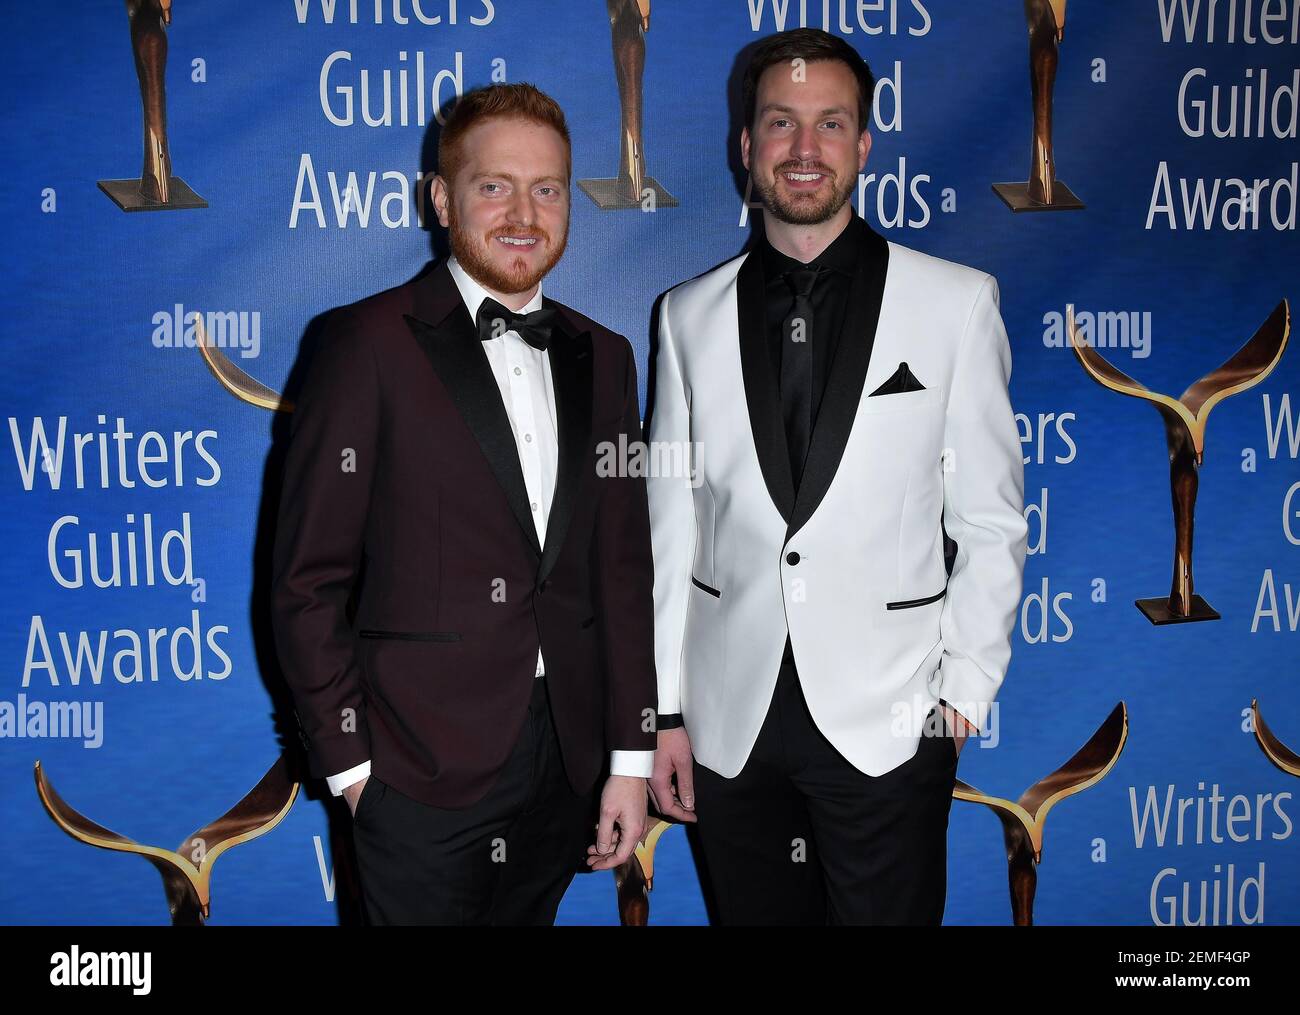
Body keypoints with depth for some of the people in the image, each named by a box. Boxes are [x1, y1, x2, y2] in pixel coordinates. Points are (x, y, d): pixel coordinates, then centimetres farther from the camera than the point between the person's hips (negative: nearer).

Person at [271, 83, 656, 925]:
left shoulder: (602, 357, 9)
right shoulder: (372, 342, -7)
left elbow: (623, 569, 9)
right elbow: (309, 578, -6)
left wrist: (631, 757, 6)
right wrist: (349, 761, -7)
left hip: (567, 764, 5)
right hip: (423, 775, -4)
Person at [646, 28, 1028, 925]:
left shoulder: (957, 302, -1)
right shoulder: (691, 314, 4)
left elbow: (991, 522, 0)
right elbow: (671, 528, 6)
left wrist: (964, 692, -5)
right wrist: (664, 709, 5)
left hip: (890, 721, -2)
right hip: (732, 718, 2)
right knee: (756, 913, 14)